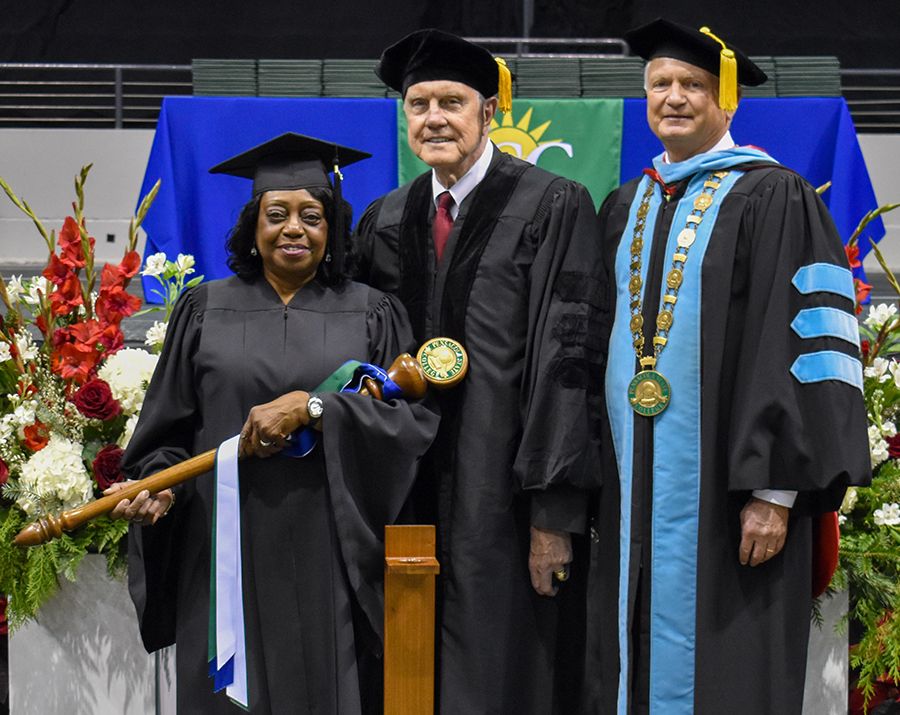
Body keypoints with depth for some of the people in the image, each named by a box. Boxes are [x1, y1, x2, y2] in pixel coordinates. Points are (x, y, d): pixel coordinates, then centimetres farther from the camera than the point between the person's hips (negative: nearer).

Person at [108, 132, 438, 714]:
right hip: (228, 553, 1)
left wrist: (310, 408, -16)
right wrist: (158, 486, -10)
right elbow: (171, 426, 9)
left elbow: (414, 418, -6)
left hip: (331, 557, 0)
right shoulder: (206, 311, 8)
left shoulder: (373, 315, 6)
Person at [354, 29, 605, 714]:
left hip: (504, 497, -5)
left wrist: (554, 510, -15)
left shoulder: (551, 207, -6)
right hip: (414, 496, 5)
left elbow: (569, 356, -11)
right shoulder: (387, 221, 11)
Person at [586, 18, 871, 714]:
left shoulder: (773, 199, -5)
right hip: (632, 489, 6)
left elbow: (799, 344, -12)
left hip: (720, 488, -6)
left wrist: (774, 489, -18)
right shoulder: (625, 207, 15)